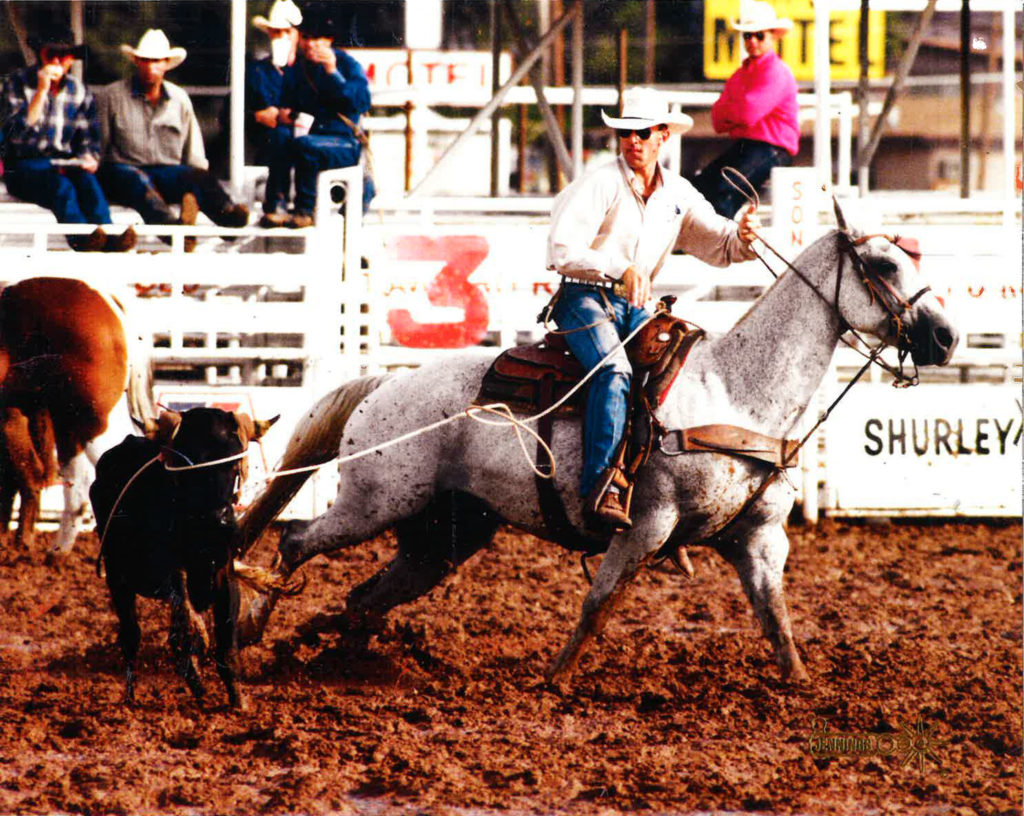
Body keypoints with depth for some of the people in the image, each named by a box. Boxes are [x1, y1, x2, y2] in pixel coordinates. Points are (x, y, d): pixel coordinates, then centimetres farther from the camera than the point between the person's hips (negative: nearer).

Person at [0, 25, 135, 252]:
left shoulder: (80, 93, 14)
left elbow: (88, 140, 19)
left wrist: (89, 159, -6)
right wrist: (41, 92, -14)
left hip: (64, 164, 3)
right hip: (23, 166, -3)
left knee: (86, 179, -34)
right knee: (61, 185, -37)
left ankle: (109, 236, -55)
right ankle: (82, 237, -61)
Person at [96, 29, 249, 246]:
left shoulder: (180, 99, 20)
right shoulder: (111, 96, 10)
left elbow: (194, 154, 22)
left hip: (167, 171, 3)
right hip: (123, 168, -3)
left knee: (198, 175, -30)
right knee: (139, 180, -39)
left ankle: (227, 214, -60)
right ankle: (170, 224, -68)